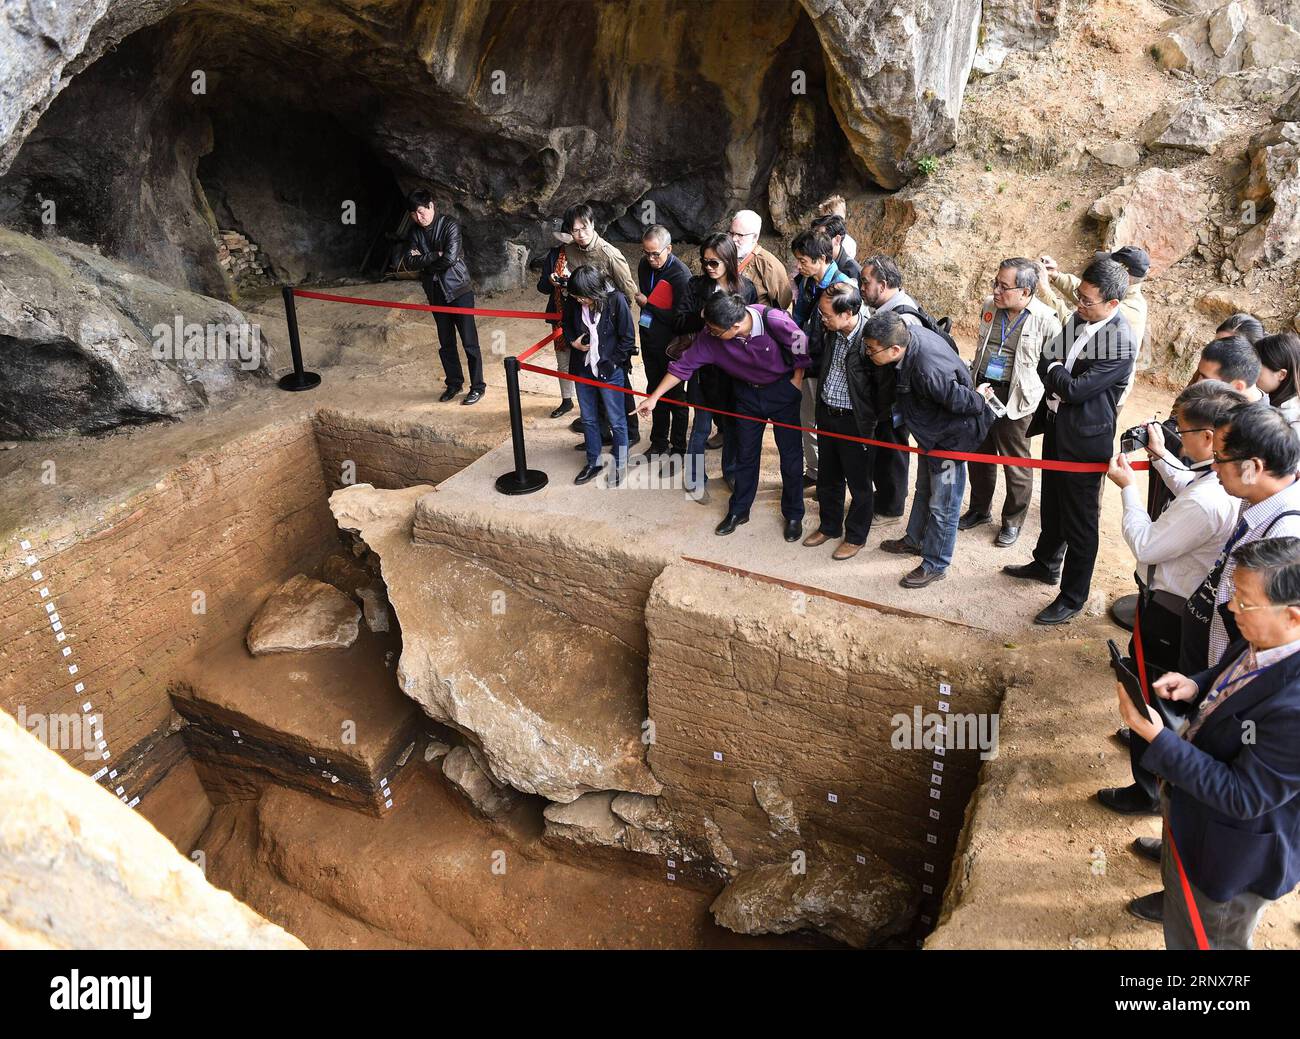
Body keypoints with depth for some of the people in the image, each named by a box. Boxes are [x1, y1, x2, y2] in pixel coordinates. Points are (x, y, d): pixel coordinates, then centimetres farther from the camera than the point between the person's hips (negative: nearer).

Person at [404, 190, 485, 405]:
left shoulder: (450, 225, -10)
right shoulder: (414, 232, 6)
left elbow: (449, 258, -20)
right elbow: (411, 263, -4)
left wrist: (423, 259, -8)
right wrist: (435, 256, -16)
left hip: (458, 289, -5)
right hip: (435, 293, 6)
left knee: (469, 341, -4)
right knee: (445, 343, 11)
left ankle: (478, 387, 4)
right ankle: (454, 383, 24)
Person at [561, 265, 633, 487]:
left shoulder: (615, 300, -19)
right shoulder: (574, 302, -7)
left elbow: (628, 339, -12)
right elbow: (567, 325, 15)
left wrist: (611, 363, -11)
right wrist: (573, 341, -4)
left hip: (610, 371, -5)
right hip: (583, 370, 5)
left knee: (616, 421, 7)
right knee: (588, 419, 17)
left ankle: (620, 464, 25)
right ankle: (594, 462, 34)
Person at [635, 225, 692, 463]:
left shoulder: (680, 275, -22)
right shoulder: (645, 265, 1)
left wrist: (648, 305, -19)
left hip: (672, 346, -7)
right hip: (650, 341, 7)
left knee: (675, 398, 6)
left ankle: (678, 450, 19)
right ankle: (659, 442, 34)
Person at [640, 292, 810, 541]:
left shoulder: (775, 321, -32)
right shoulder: (710, 335, -23)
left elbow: (803, 350, -16)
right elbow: (685, 364, -15)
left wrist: (796, 383, -10)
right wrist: (654, 397, -14)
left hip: (782, 390, -3)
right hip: (747, 393, 3)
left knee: (790, 455, 4)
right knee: (745, 454, 12)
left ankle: (794, 515, 22)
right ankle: (738, 511, 30)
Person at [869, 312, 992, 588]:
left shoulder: (927, 370, -41)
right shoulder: (909, 334, -14)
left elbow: (962, 400, -29)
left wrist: (981, 404, -7)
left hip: (950, 438, -9)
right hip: (930, 433, 9)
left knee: (942, 505, 6)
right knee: (924, 490, 27)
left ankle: (935, 565, 22)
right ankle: (915, 540, 47)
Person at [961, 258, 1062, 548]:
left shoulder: (1045, 320, -16)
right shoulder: (989, 306, 1)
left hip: (1014, 399, -5)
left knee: (1015, 462, 7)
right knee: (979, 454, 19)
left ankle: (1013, 522, 25)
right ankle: (980, 509, 38)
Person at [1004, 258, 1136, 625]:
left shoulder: (1120, 343, -23)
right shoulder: (1079, 317, 1)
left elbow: (1075, 389, -25)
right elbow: (1045, 362, 6)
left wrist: (1054, 371, -8)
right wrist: (1060, 376, -13)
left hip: (1085, 438, -8)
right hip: (1056, 423, 8)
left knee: (1079, 518, 5)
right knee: (1052, 504, 25)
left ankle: (1073, 596, 19)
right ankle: (1046, 564, 46)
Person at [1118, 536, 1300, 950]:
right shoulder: (1264, 639, -16)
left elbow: (1241, 796, -31)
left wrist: (1158, 738, -33)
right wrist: (1195, 687, -13)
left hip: (1231, 853, -7)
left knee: (1199, 937, 22)